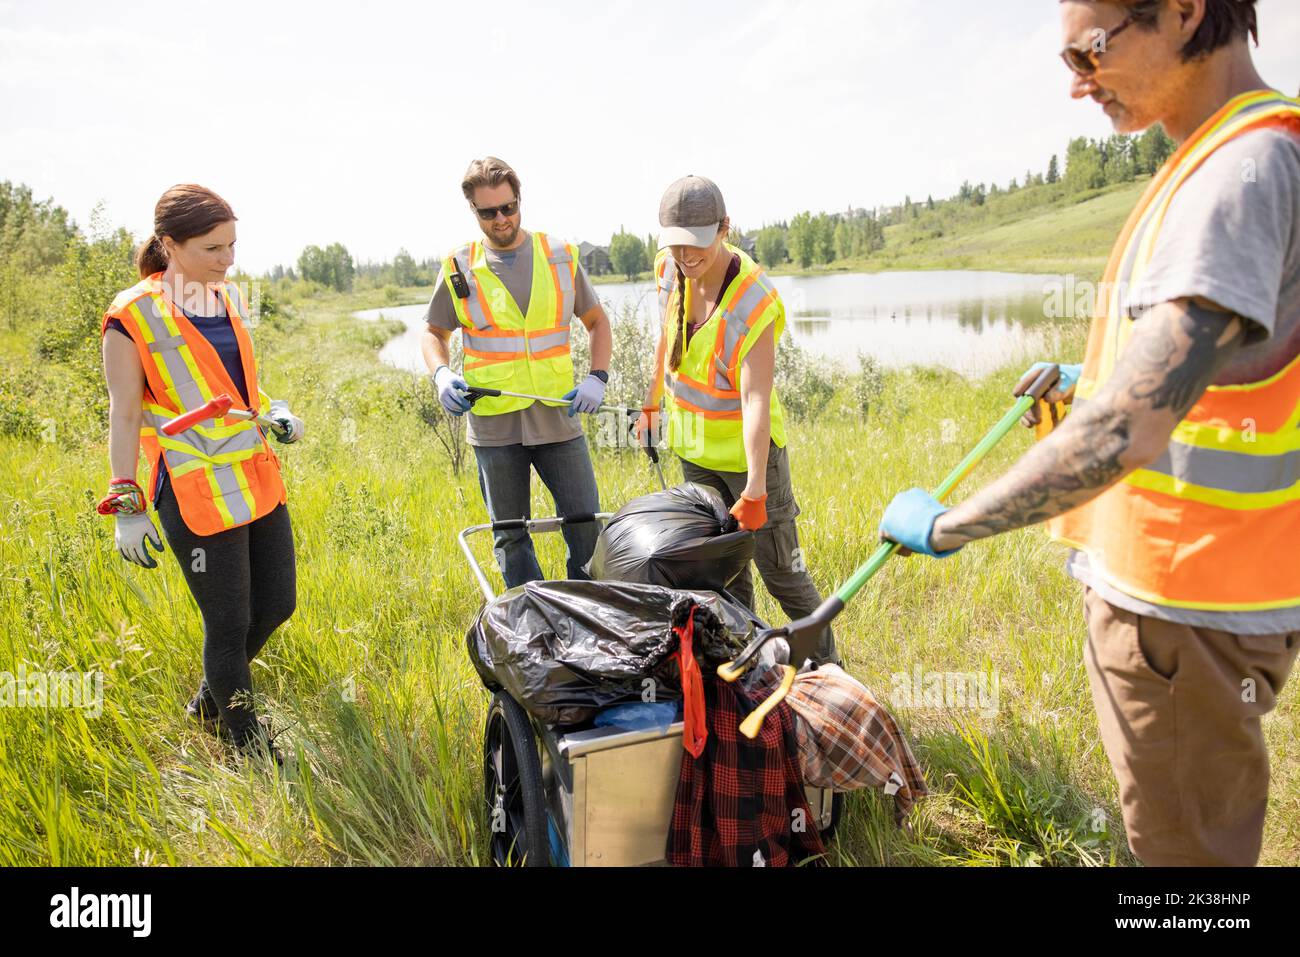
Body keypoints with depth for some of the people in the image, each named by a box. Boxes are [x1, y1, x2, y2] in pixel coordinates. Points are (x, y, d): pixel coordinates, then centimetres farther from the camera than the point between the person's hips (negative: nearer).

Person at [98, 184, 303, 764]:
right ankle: (247, 745, 23)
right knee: (229, 623, 2)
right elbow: (124, 415, -9)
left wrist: (273, 411, 3)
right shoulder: (134, 316, -11)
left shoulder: (229, 297, 8)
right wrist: (126, 506, -11)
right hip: (195, 492, -7)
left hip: (257, 477, 7)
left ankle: (210, 699, 39)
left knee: (277, 603, 14)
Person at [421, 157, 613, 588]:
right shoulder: (459, 269, 2)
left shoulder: (561, 256, 4)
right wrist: (441, 374, -7)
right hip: (493, 423, 0)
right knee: (510, 537, 9)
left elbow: (597, 322, 13)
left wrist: (597, 377, -3)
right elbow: (434, 333, 13)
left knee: (587, 526, 2)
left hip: (558, 416, 1)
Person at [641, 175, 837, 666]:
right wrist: (651, 404, 20)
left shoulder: (754, 301, -26)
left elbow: (756, 400, -32)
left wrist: (755, 488, -38)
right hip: (694, 446, 6)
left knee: (781, 571, 0)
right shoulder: (670, 268, -6)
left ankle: (828, 672, 18)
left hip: (749, 448, -6)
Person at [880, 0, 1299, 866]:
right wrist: (1087, 383, 20)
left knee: (1185, 840, 9)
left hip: (1182, 607, -10)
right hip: (1167, 577, 10)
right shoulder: (1222, 159, 10)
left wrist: (945, 526, -23)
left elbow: (1127, 432, -31)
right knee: (1181, 825, 25)